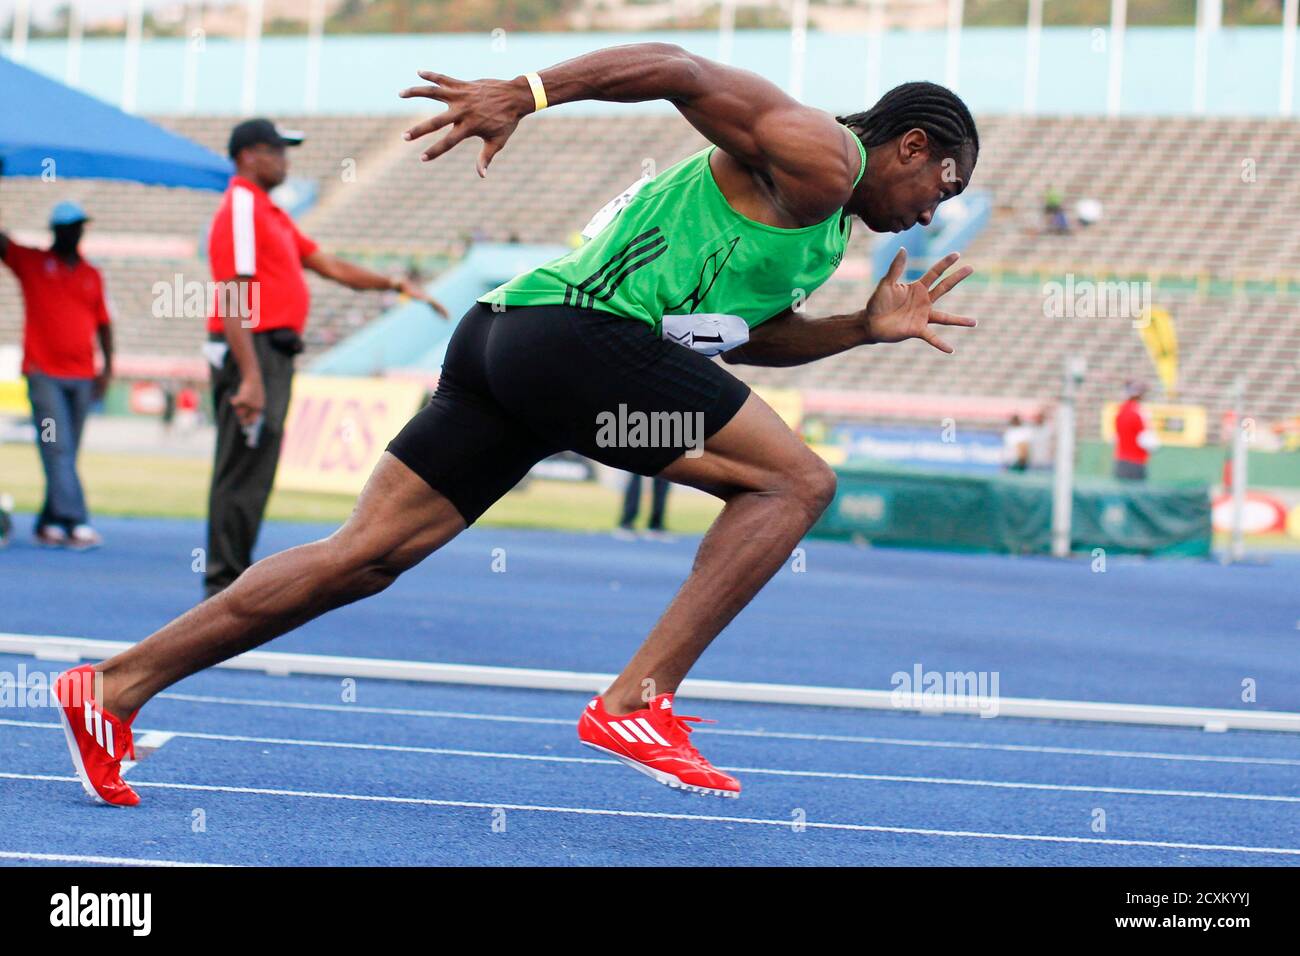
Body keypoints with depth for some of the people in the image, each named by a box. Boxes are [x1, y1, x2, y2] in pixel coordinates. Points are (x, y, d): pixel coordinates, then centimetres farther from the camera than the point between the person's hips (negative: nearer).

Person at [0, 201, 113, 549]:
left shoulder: (92, 276, 15)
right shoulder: (30, 262, 7)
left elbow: (103, 323, 15)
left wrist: (107, 367, 5)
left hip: (82, 377, 4)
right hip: (44, 373, -4)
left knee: (66, 455, 5)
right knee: (58, 449, -12)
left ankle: (49, 524, 11)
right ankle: (75, 521, -20)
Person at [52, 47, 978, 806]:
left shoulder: (822, 225, 28)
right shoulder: (818, 157, -2)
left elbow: (745, 332, 34)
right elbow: (674, 65, -11)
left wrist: (866, 326, 25)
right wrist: (526, 92, -19)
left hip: (506, 333, 10)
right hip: (577, 330, -10)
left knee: (363, 557, 5)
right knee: (795, 482, -4)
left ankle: (117, 685, 3)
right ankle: (637, 700, -12)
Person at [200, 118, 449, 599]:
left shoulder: (271, 213, 20)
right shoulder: (241, 208, -12)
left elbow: (327, 264, 24)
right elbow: (233, 298, -19)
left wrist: (394, 284, 15)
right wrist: (250, 377, -25)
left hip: (275, 355, 10)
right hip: (252, 350, -10)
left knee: (254, 470, 13)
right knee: (243, 468, -8)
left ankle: (233, 582, 18)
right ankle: (224, 584, -5)